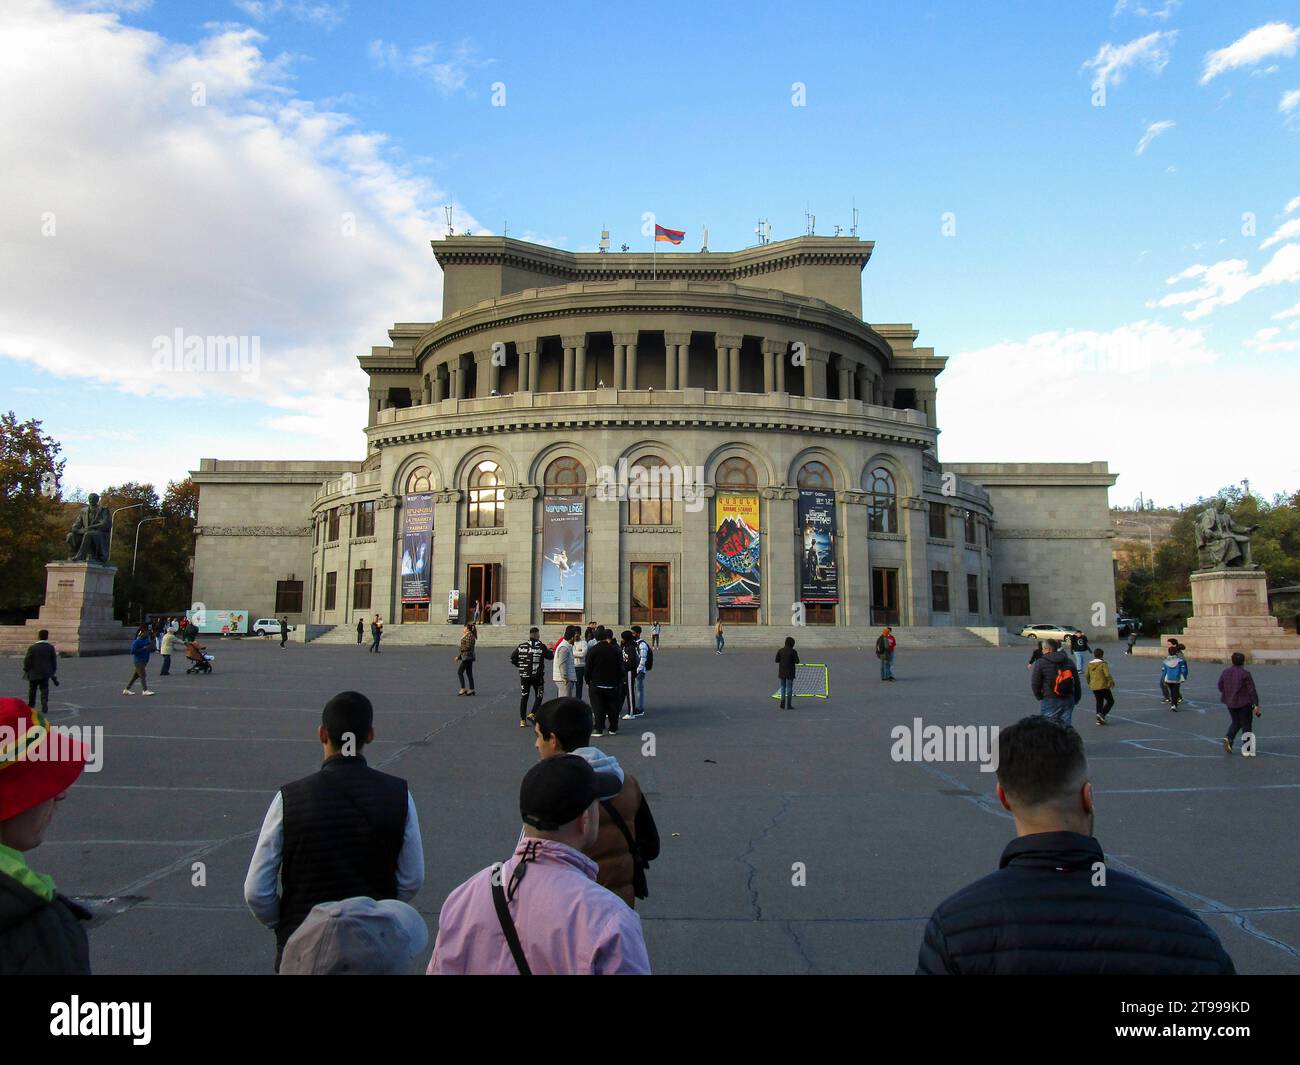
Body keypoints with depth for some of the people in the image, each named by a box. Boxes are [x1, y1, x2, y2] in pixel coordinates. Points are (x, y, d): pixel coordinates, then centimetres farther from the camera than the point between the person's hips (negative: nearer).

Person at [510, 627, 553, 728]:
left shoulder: (521, 646, 1)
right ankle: (532, 714, -7)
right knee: (538, 697, 11)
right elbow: (551, 656, -1)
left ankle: (522, 720, 8)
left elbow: (512, 658, 3)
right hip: (537, 676, -3)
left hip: (524, 676, 3)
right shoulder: (541, 646, -9)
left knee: (524, 697, 9)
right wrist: (551, 649, 19)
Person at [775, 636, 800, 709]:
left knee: (783, 687, 15)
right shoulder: (793, 651, -12)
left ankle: (782, 704, 8)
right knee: (789, 688, 3)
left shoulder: (780, 651, 0)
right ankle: (788, 705, 4)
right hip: (790, 673, -3)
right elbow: (797, 662, -12)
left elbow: (777, 660, 2)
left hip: (782, 672, 3)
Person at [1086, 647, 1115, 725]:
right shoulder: (1103, 664, -12)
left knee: (1099, 702, 15)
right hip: (1103, 686, -6)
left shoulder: (1090, 664, 7)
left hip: (1094, 687, 6)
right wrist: (1112, 682, -2)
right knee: (1110, 701, 6)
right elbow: (1107, 675, -17)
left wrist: (1090, 684, 27)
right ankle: (1102, 714, -11)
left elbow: (1087, 675, 13)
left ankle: (1099, 719, 11)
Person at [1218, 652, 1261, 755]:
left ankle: (1228, 738, -2)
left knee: (1235, 722, 21)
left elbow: (1220, 687, 8)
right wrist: (1256, 705, -11)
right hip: (1244, 703, -4)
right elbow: (1252, 690, -14)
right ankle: (1246, 749, 12)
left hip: (1230, 703, 4)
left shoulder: (1225, 672, 0)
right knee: (1246, 724, 9)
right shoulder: (1245, 673, -14)